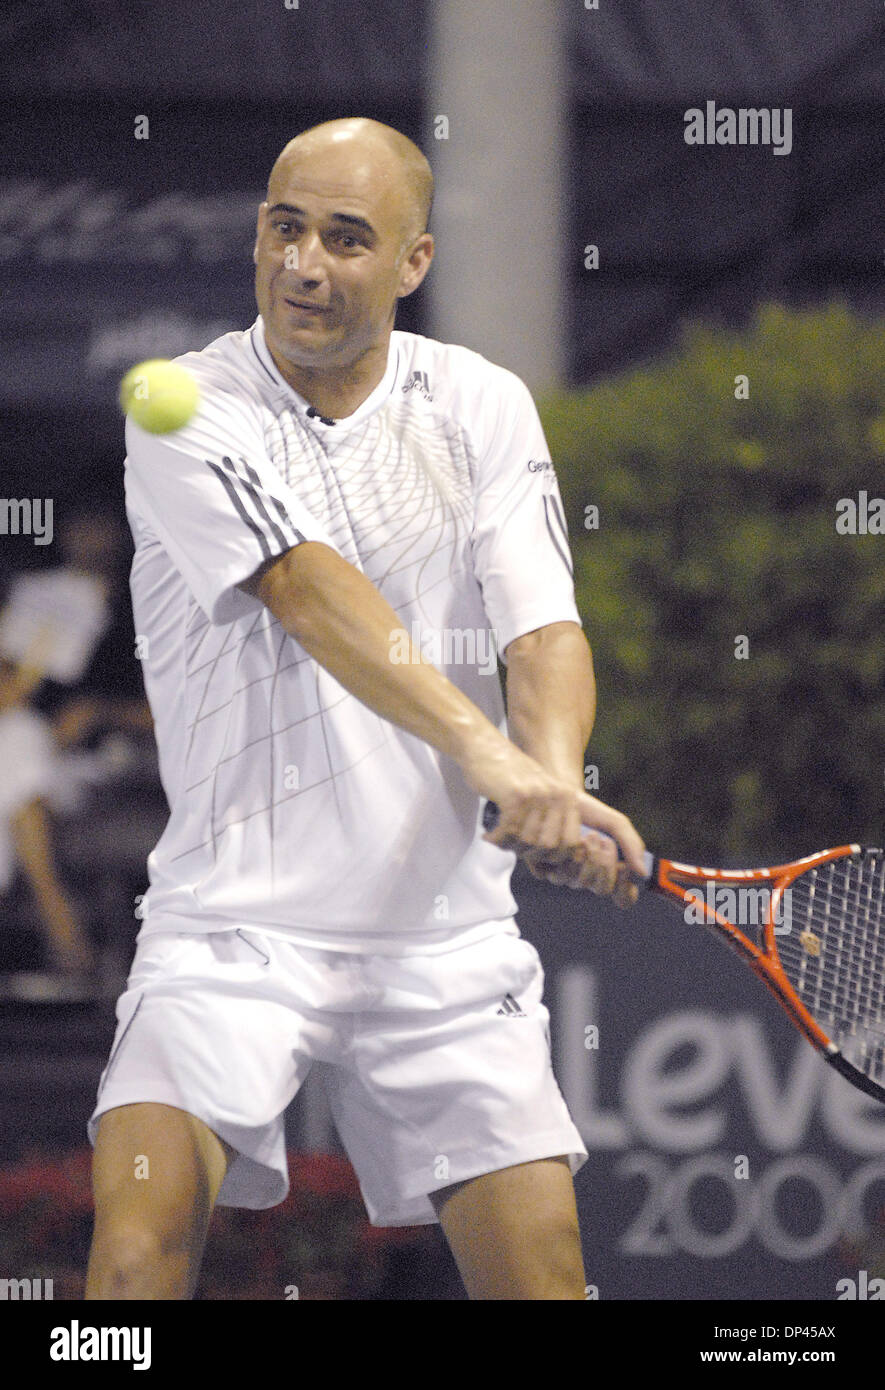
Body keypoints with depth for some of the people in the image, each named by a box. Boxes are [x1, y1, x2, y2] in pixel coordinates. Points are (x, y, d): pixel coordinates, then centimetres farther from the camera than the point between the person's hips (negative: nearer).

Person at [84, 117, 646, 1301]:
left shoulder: (483, 407, 6)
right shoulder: (184, 412, -7)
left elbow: (543, 628, -4)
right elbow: (311, 594, -21)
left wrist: (555, 783, -27)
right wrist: (483, 750, -36)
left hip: (445, 930, 3)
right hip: (232, 925, -3)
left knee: (540, 1263, -7)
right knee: (138, 1244, -21)